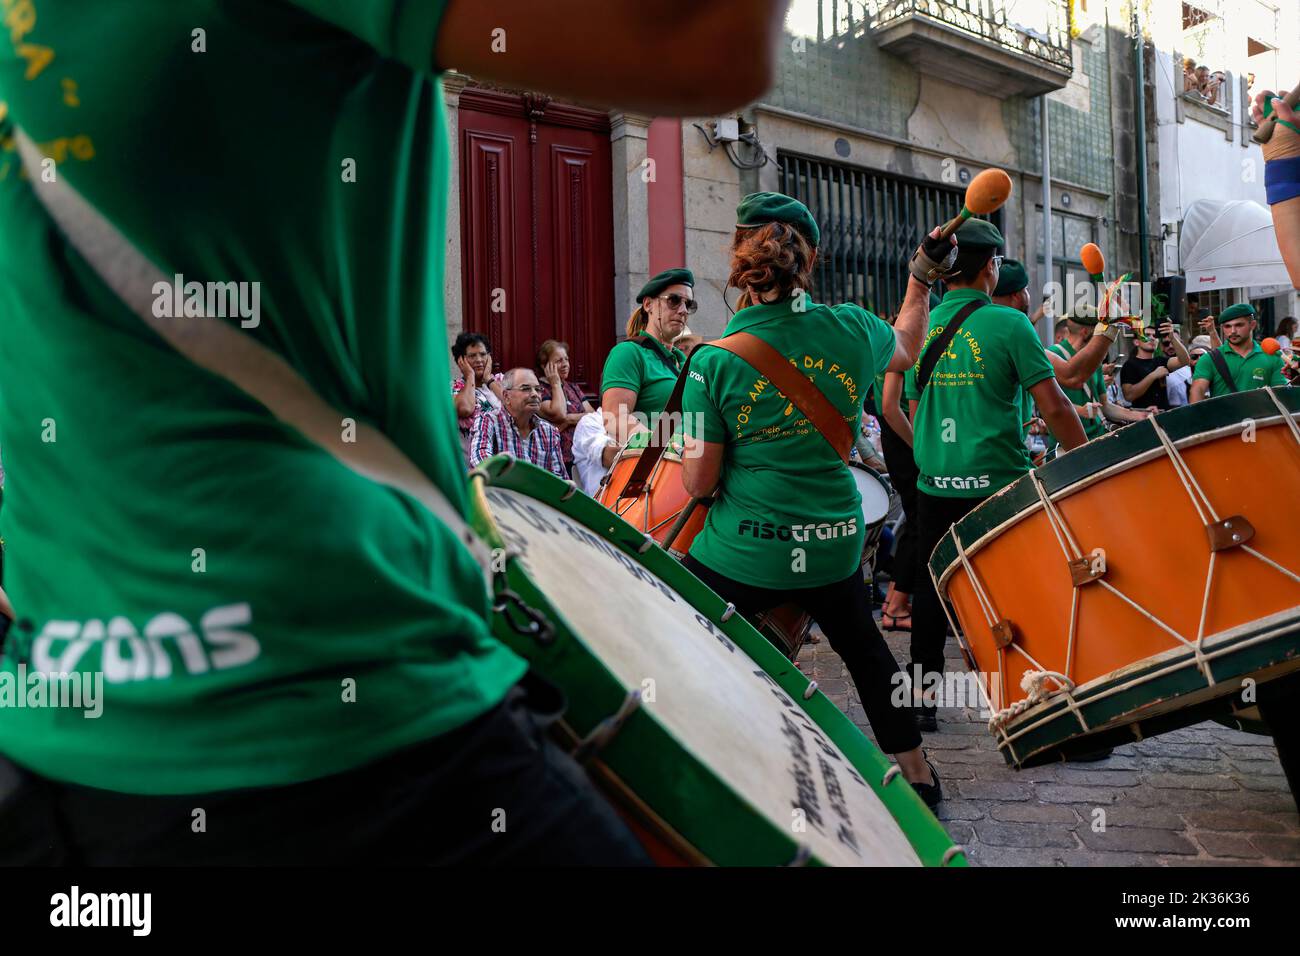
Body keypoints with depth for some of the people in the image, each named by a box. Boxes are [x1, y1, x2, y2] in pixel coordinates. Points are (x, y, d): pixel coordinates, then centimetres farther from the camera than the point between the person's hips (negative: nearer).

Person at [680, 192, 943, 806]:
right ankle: (917, 773, 43)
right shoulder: (850, 328, -4)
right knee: (863, 647, 27)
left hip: (742, 554, -4)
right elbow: (905, 353, 20)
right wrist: (920, 282, 34)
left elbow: (698, 483, -12)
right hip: (833, 547, 4)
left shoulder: (715, 363, -13)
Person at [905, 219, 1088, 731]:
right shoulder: (1007, 323, -8)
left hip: (934, 483, 5)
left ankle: (922, 698, 20)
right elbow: (1053, 406, -10)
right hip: (998, 482, -4)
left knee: (931, 591, 12)